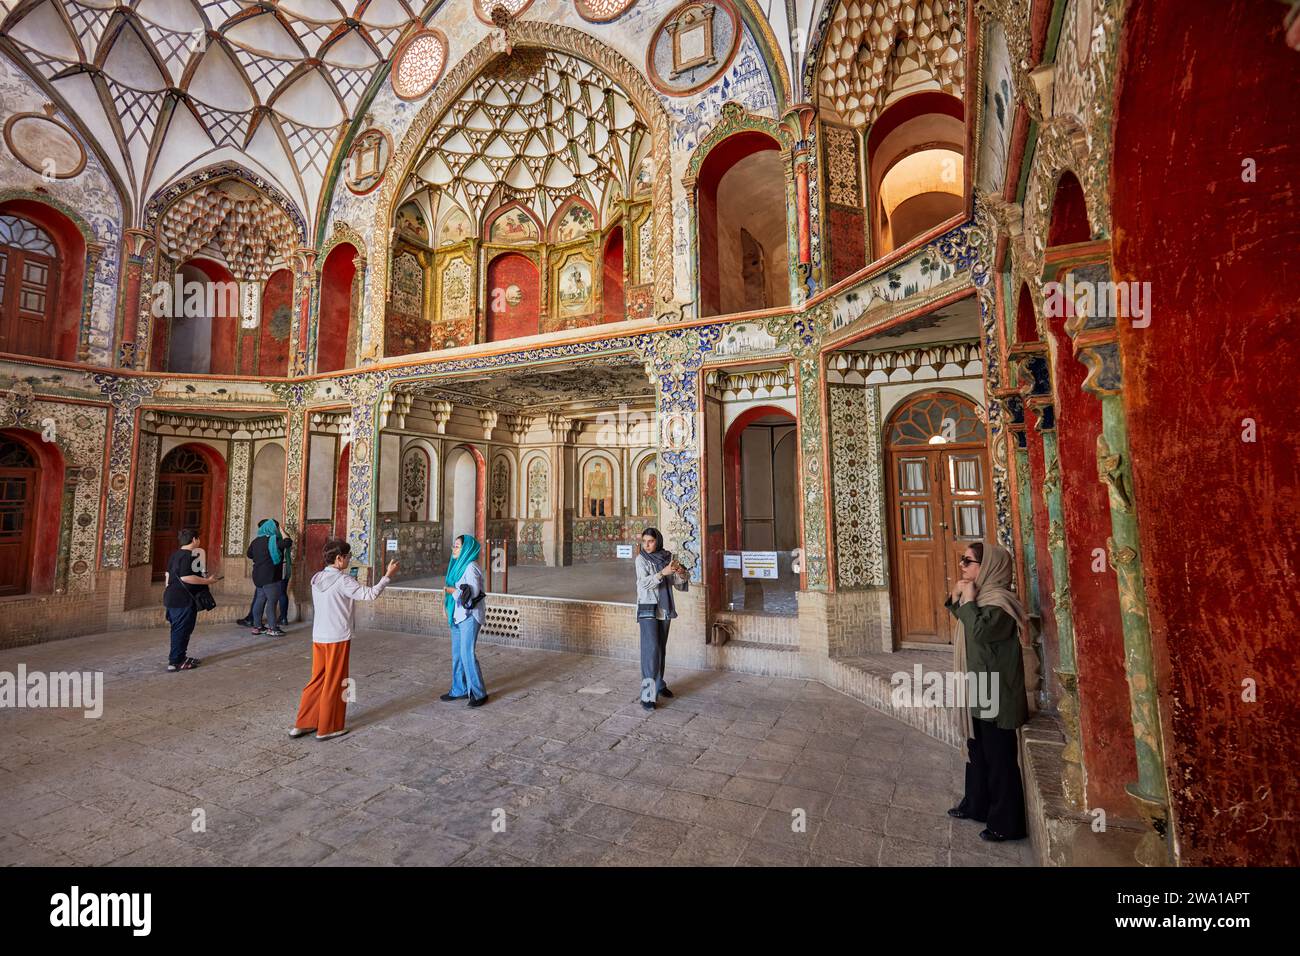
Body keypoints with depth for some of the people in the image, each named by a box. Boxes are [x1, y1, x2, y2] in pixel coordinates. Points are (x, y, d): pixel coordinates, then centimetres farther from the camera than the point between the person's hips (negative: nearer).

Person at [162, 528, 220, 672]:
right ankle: (175, 662, 4)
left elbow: (167, 574, 21)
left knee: (177, 629, 19)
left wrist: (168, 589, 30)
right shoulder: (189, 555, -18)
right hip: (184, 600, -10)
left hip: (171, 597, 10)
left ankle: (179, 656, 30)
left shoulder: (175, 554, 12)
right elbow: (185, 577, -25)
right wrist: (207, 581, -18)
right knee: (182, 630, -1)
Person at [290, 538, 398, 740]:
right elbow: (370, 594, -19)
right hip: (338, 638, -7)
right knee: (334, 683, 6)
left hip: (318, 637, 7)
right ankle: (327, 728, 16)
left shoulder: (316, 578, 6)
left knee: (318, 680, 18)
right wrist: (388, 576, -11)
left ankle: (303, 724, 24)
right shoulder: (343, 580, -17)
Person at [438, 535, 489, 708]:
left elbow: (473, 591, -22)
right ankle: (459, 690, 25)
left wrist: (450, 590, -13)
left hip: (469, 616, -9)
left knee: (467, 654, -8)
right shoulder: (458, 565, 12)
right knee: (457, 654, 13)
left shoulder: (471, 567, -15)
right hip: (458, 615, 9)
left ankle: (479, 693, 2)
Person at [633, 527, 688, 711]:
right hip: (648, 609, -4)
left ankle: (658, 684, 30)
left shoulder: (668, 557, 3)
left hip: (665, 609, 5)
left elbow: (678, 585, 3)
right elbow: (644, 583, -20)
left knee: (661, 648, 14)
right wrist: (663, 572, -33)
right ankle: (647, 695, -11)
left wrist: (681, 573, -19)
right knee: (650, 649, -12)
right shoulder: (641, 559, -7)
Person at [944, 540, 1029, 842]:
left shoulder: (999, 600, -21)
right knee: (977, 752, 21)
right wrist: (956, 600, 5)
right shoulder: (981, 596, 8)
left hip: (996, 694, -10)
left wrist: (968, 600, -22)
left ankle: (1005, 823, 19)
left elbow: (980, 631, -33)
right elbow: (966, 622, 21)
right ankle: (976, 805, 36)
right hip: (979, 691, 10)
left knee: (999, 759, 4)